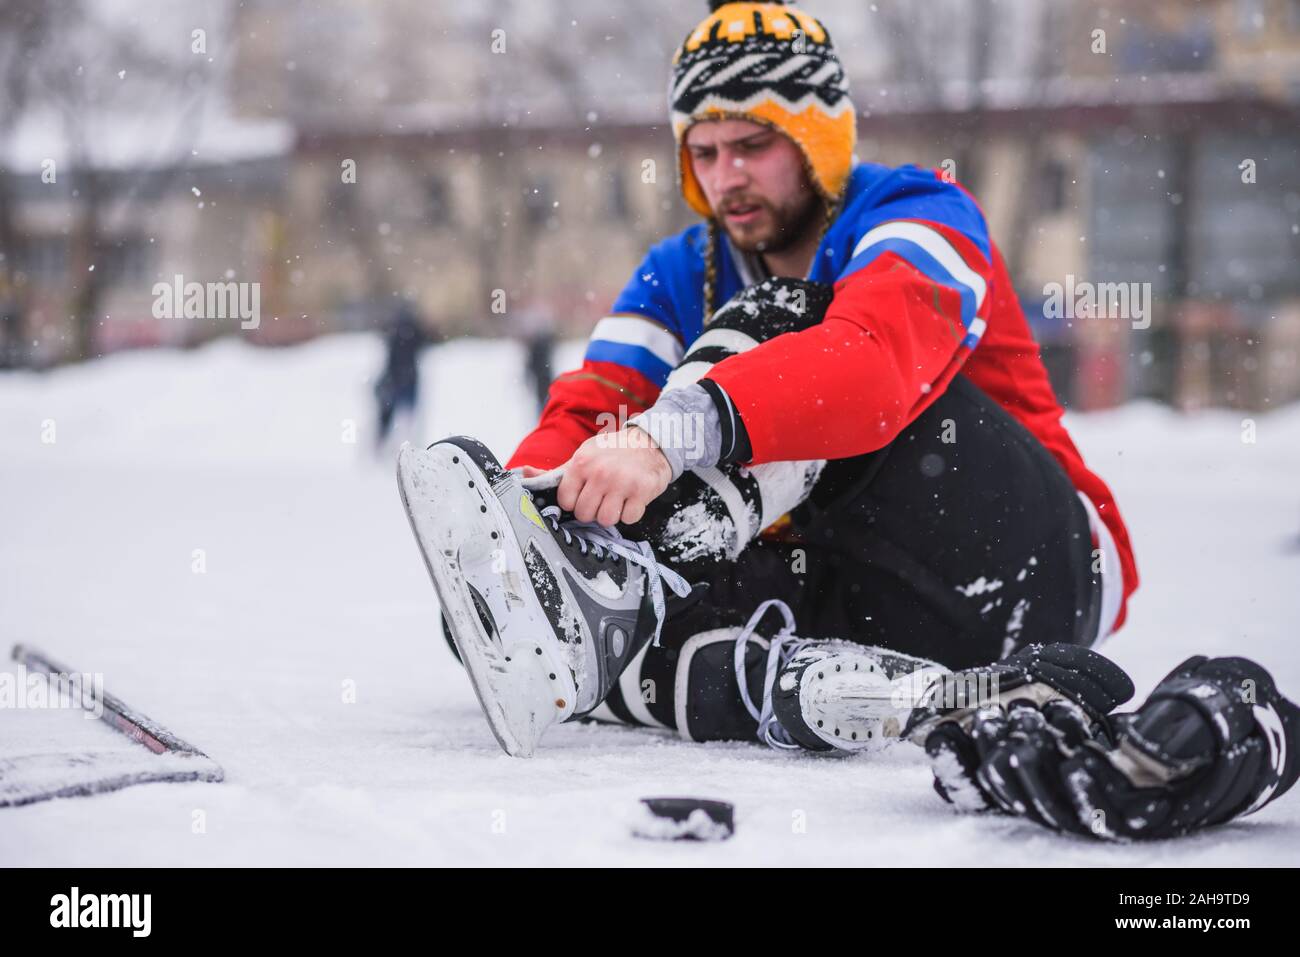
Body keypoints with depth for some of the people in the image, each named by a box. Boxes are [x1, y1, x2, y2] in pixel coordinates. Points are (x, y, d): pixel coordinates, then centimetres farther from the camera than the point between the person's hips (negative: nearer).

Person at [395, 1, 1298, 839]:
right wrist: (521, 506, -29)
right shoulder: (682, 277, 11)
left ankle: (605, 578, -48)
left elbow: (871, 364, -32)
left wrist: (673, 433, -49)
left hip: (1034, 572, -6)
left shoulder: (921, 217, -9)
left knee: (774, 324, -24)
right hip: (853, 602, 6)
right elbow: (586, 416, -4)